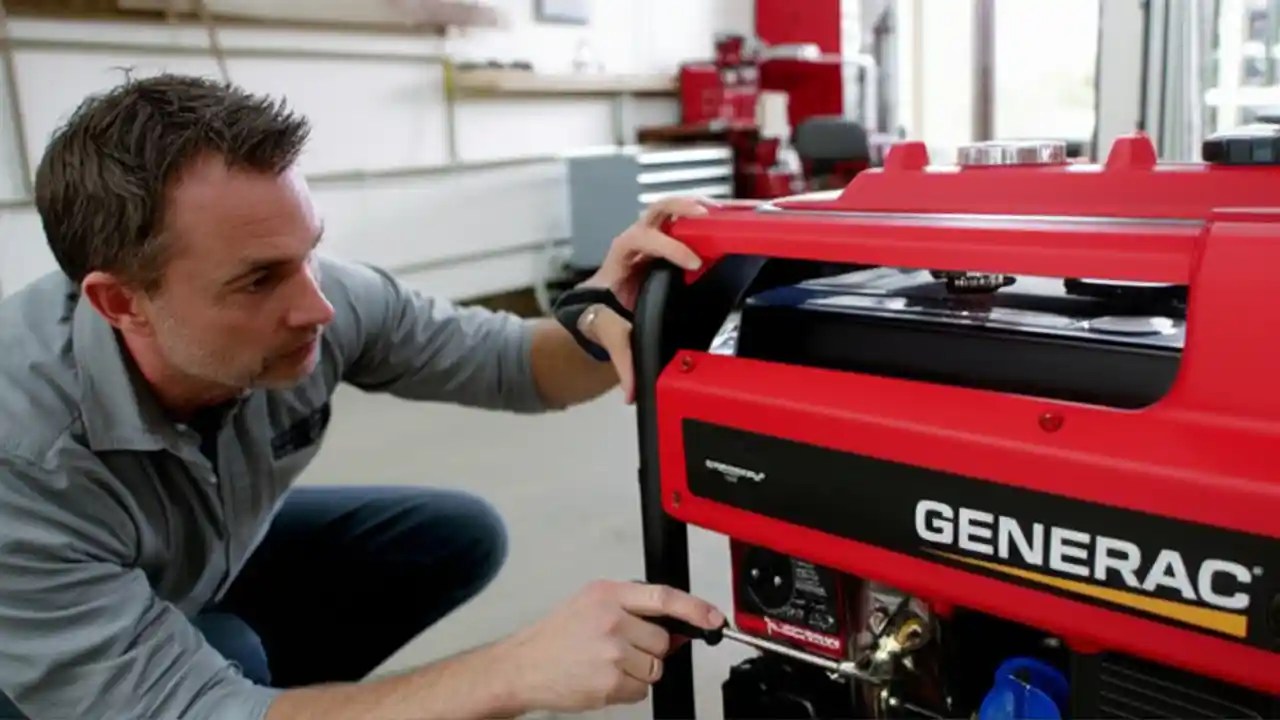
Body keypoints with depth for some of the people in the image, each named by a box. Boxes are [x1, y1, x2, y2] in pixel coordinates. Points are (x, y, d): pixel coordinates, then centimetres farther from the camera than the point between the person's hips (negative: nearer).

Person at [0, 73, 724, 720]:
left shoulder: (325, 300, -27)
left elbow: (513, 363, -16)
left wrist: (602, 325, -40)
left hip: (219, 559, 5)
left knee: (459, 535, -6)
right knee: (228, 655, -33)